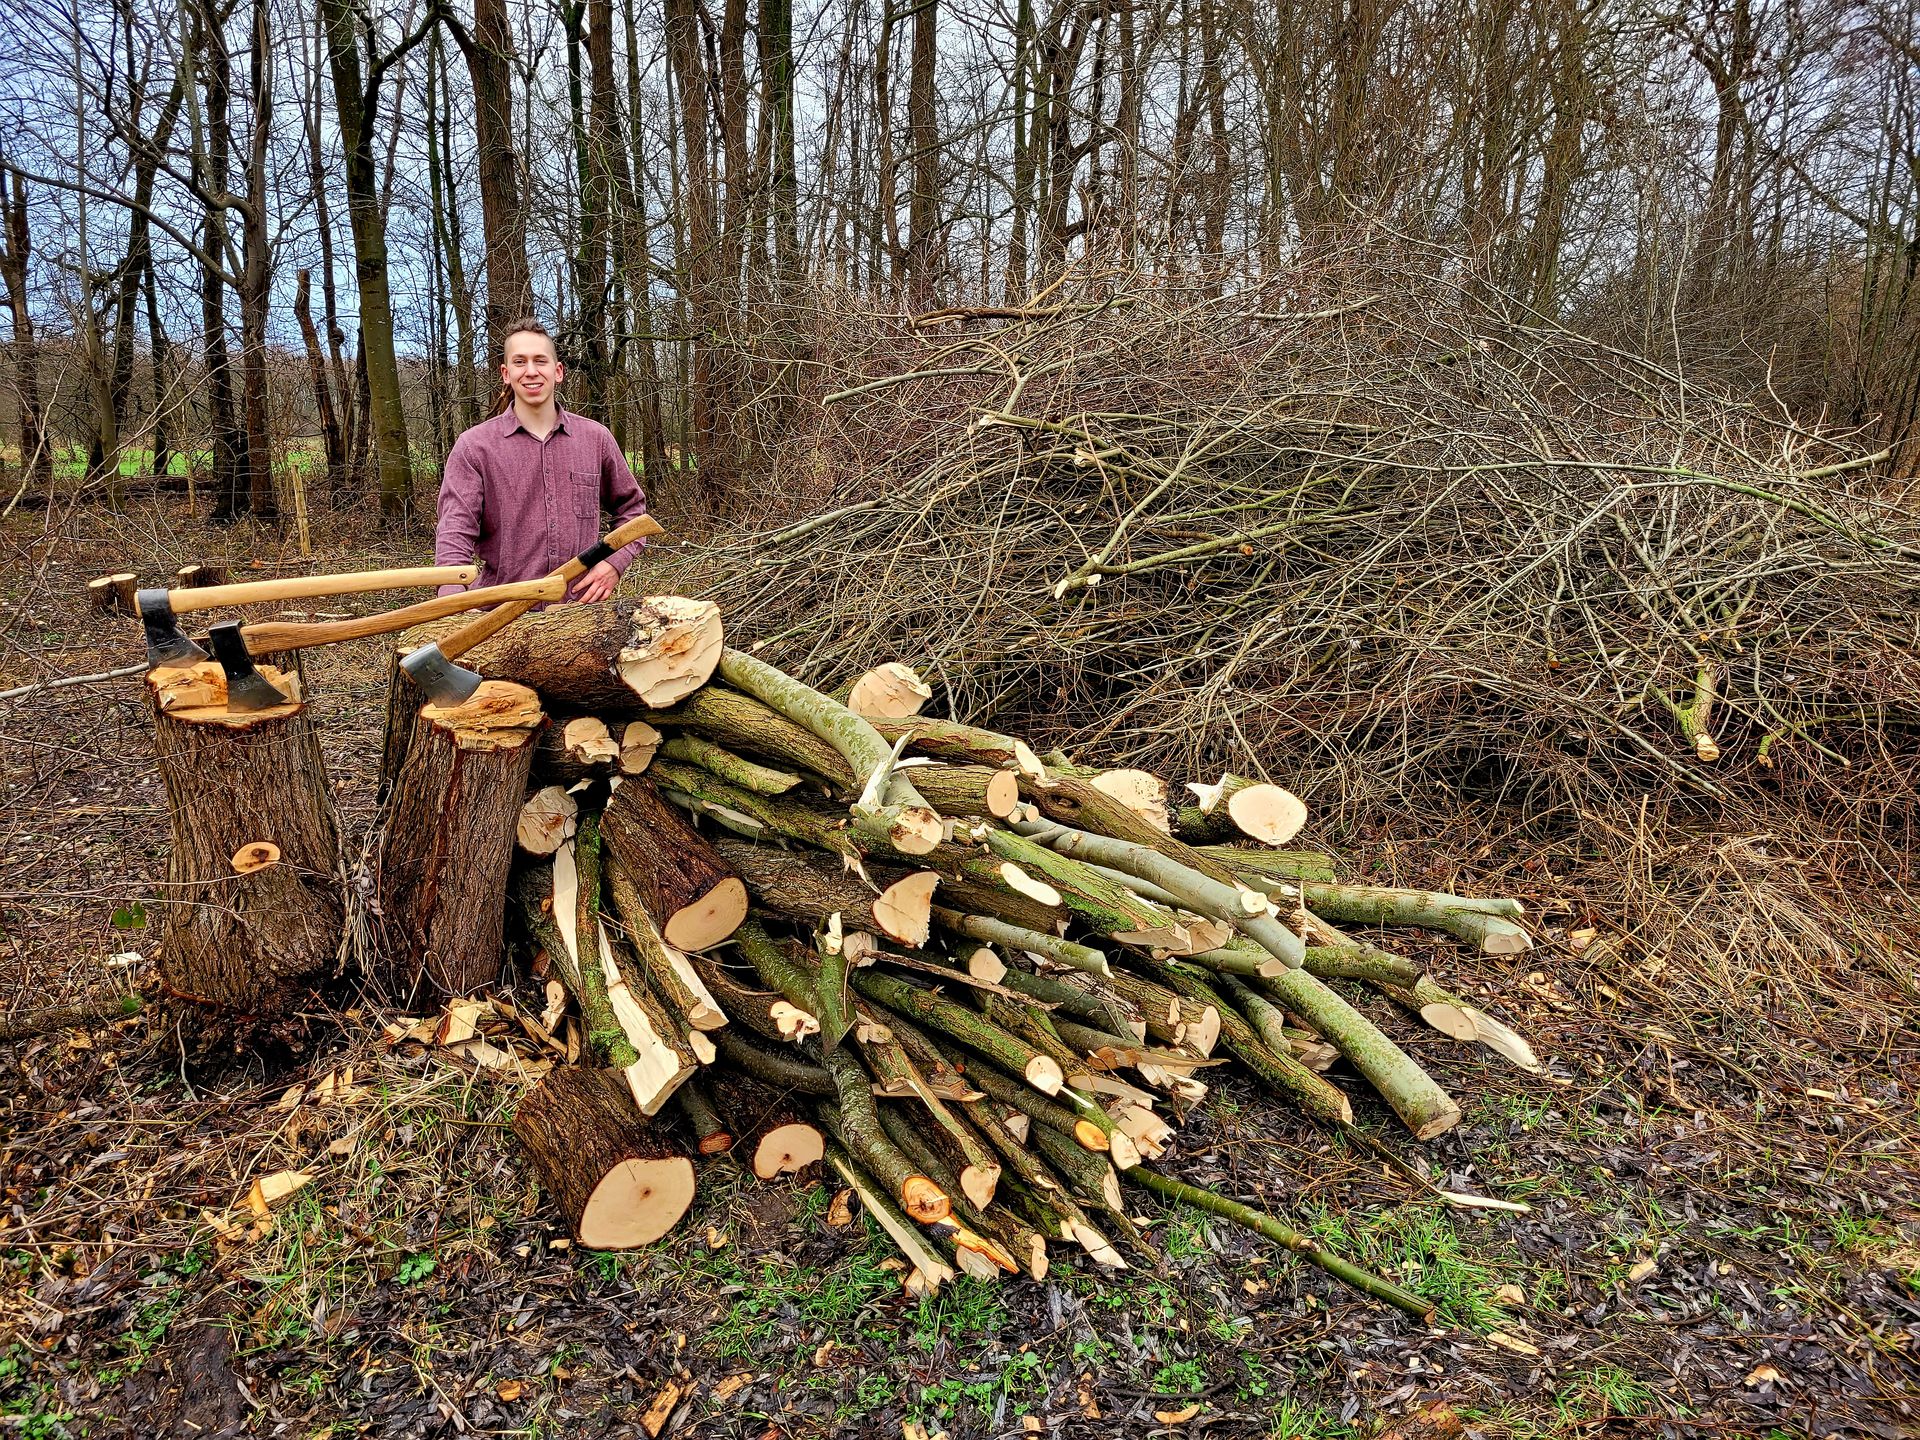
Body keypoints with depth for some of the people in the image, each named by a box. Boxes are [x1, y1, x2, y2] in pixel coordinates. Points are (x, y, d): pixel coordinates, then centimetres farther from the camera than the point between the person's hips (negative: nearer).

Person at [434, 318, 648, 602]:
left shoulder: (596, 438, 8)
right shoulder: (474, 446, 1)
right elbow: (455, 532, -7)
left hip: (582, 607, 2)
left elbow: (632, 507, 21)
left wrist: (615, 562, 3)